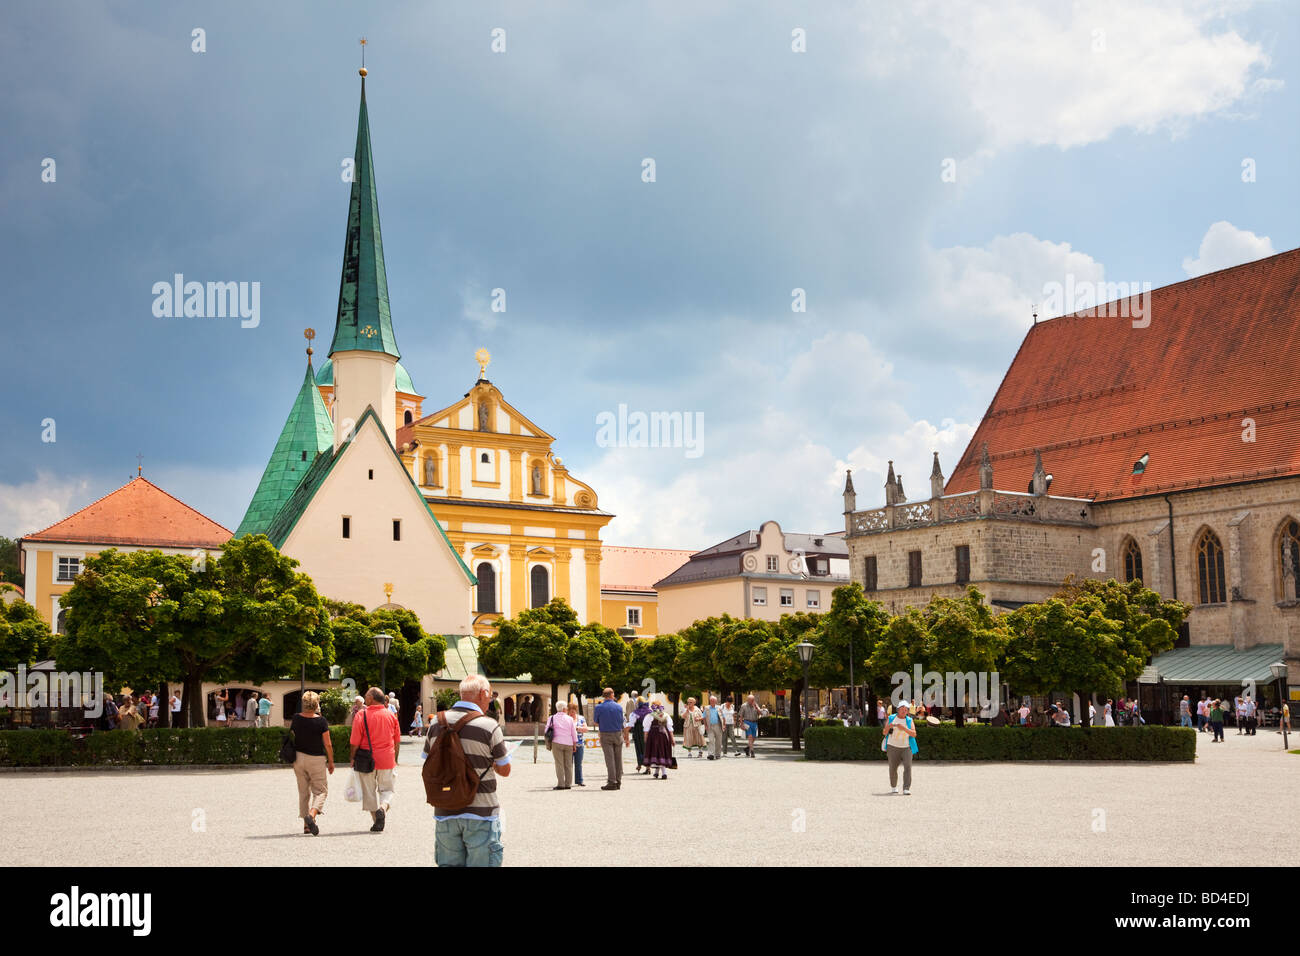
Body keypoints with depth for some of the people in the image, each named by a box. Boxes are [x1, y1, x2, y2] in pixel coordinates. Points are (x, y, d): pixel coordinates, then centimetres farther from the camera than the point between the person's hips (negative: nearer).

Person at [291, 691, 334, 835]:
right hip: (316, 759, -4)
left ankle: (306, 825, 17)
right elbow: (328, 744, -11)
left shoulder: (295, 719, -5)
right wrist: (331, 762, 0)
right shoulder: (321, 721, -15)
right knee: (321, 791, 5)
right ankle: (311, 815, -21)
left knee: (303, 791, 15)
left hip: (299, 758, 4)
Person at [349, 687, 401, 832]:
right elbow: (397, 741, 9)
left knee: (369, 791, 12)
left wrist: (353, 758, 5)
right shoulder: (391, 715, 2)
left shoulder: (362, 715, -10)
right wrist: (395, 758, 21)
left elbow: (355, 742, -10)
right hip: (387, 760, 2)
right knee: (387, 789, 13)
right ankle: (383, 808, -18)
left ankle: (377, 824, 12)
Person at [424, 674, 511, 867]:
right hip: (480, 815, -4)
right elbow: (504, 771, -2)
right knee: (480, 864, 3)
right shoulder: (489, 726, -12)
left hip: (445, 814, 4)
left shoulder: (436, 723, 3)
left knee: (449, 864, 12)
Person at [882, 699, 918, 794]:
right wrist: (888, 727, -18)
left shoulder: (909, 720, 3)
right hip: (893, 747, 0)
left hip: (906, 747, 0)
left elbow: (914, 734, -7)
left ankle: (906, 789, -20)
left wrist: (904, 728, -22)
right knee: (893, 768, 4)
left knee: (908, 766, -16)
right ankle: (894, 787, 28)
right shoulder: (891, 718, 4)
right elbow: (884, 733, 3)